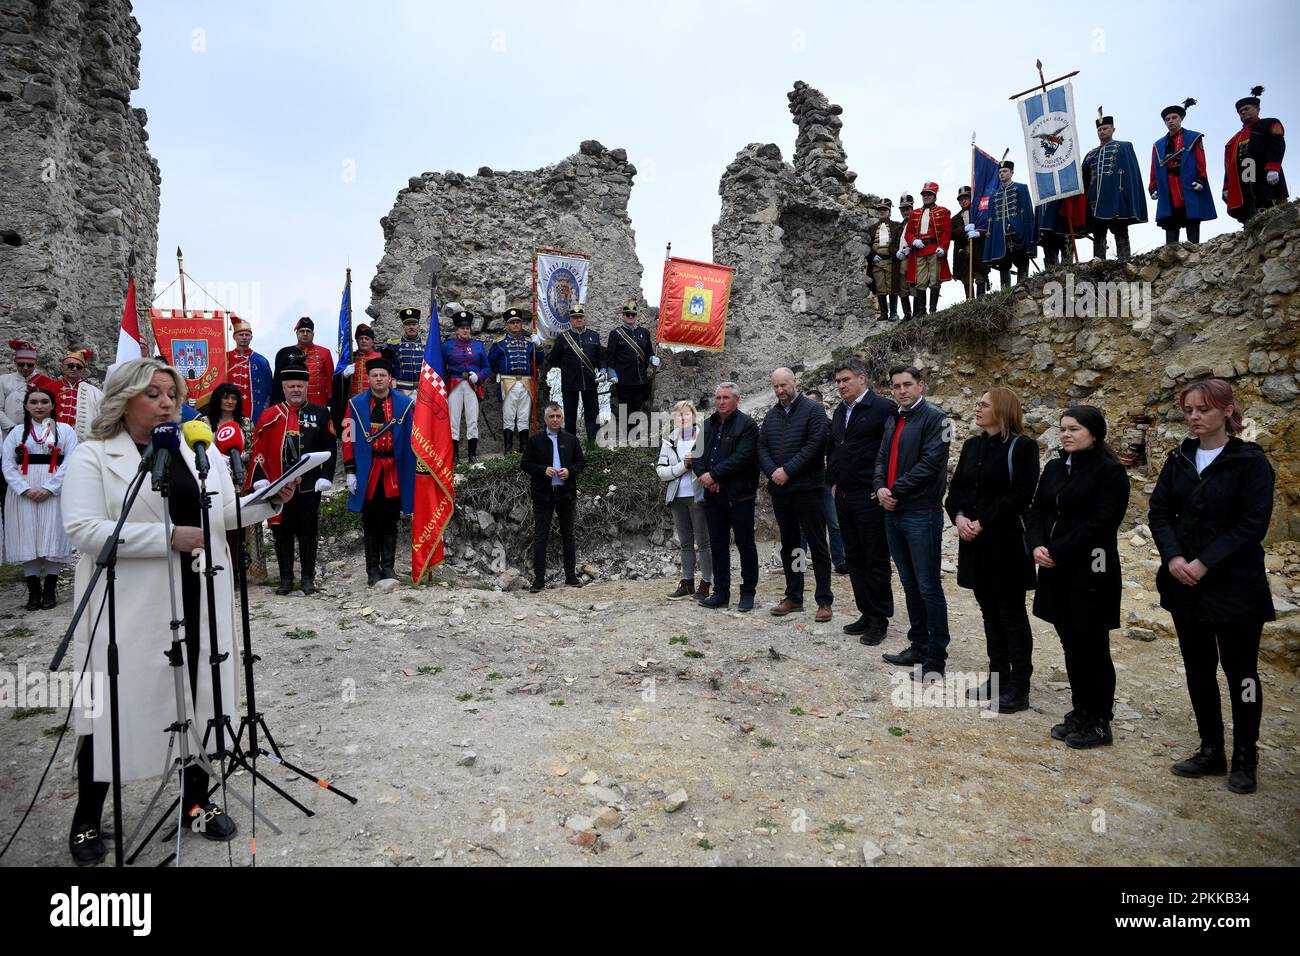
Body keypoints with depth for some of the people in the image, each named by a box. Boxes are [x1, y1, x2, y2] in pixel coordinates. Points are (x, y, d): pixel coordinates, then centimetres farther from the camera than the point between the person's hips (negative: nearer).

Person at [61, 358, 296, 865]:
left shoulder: (201, 450, 12)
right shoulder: (92, 456, -3)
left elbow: (225, 512, 10)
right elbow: (84, 529, -15)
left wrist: (272, 498, -8)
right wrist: (169, 536, -21)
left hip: (198, 597, 4)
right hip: (131, 605, -4)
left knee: (201, 697, 11)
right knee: (118, 704, 3)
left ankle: (197, 798, 28)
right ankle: (87, 819, 22)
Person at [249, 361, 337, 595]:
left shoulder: (320, 413, 4)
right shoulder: (270, 415, 6)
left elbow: (330, 448, 2)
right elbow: (259, 450, 4)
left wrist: (324, 478, -5)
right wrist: (260, 479, -4)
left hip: (309, 486, -1)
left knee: (308, 532, 5)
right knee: (282, 532, 7)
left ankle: (308, 578, 16)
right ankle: (286, 579, 17)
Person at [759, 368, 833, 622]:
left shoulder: (813, 410, -4)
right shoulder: (771, 416, 14)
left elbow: (815, 446, -14)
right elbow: (762, 448, 8)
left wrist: (787, 470, -17)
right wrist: (772, 472, -10)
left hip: (808, 488, -6)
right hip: (780, 490, 6)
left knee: (817, 544, -2)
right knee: (788, 544, 12)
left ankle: (824, 601, 4)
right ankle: (793, 597, 22)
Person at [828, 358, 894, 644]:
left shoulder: (883, 407, -9)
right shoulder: (839, 412, 15)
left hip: (870, 497, -8)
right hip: (844, 497, 8)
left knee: (876, 562, 1)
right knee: (854, 559, 13)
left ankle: (879, 620, 11)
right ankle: (866, 613, 23)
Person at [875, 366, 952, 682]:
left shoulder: (934, 418, -8)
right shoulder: (893, 420, 16)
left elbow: (930, 463, -17)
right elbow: (882, 458, 15)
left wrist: (895, 491, -13)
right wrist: (880, 488, -5)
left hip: (921, 514, -8)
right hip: (893, 513, 8)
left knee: (928, 587, -3)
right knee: (910, 584, 14)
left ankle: (936, 657, 6)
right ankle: (918, 647, 25)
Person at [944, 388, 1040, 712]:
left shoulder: (1021, 446, -10)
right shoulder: (972, 446, 12)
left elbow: (1020, 496, -17)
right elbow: (956, 487, 11)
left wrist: (983, 523, -19)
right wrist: (959, 516, -7)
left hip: (1006, 542, -7)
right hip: (975, 542, 7)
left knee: (1012, 614, 1)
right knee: (989, 612, 14)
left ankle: (1019, 689, 9)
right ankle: (998, 678, 25)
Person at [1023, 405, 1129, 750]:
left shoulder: (1110, 471, -10)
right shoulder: (1054, 468, 12)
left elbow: (1101, 523, -18)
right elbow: (1036, 512, 11)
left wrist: (1057, 552, -18)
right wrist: (1036, 546, -8)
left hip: (1090, 572, -7)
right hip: (1056, 571, 7)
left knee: (1092, 649, 2)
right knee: (1071, 646, 14)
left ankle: (1099, 722, 14)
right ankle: (1080, 712, 27)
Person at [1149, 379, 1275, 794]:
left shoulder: (1250, 461, -9)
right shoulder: (1179, 459, 6)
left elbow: (1252, 524, -14)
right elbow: (1159, 512, 4)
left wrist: (1204, 563, -19)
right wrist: (1173, 557, -12)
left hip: (1236, 587, -5)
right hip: (1185, 584, 5)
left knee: (1240, 671, 7)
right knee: (1198, 669, 12)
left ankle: (1244, 758, 22)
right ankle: (1210, 750, 26)